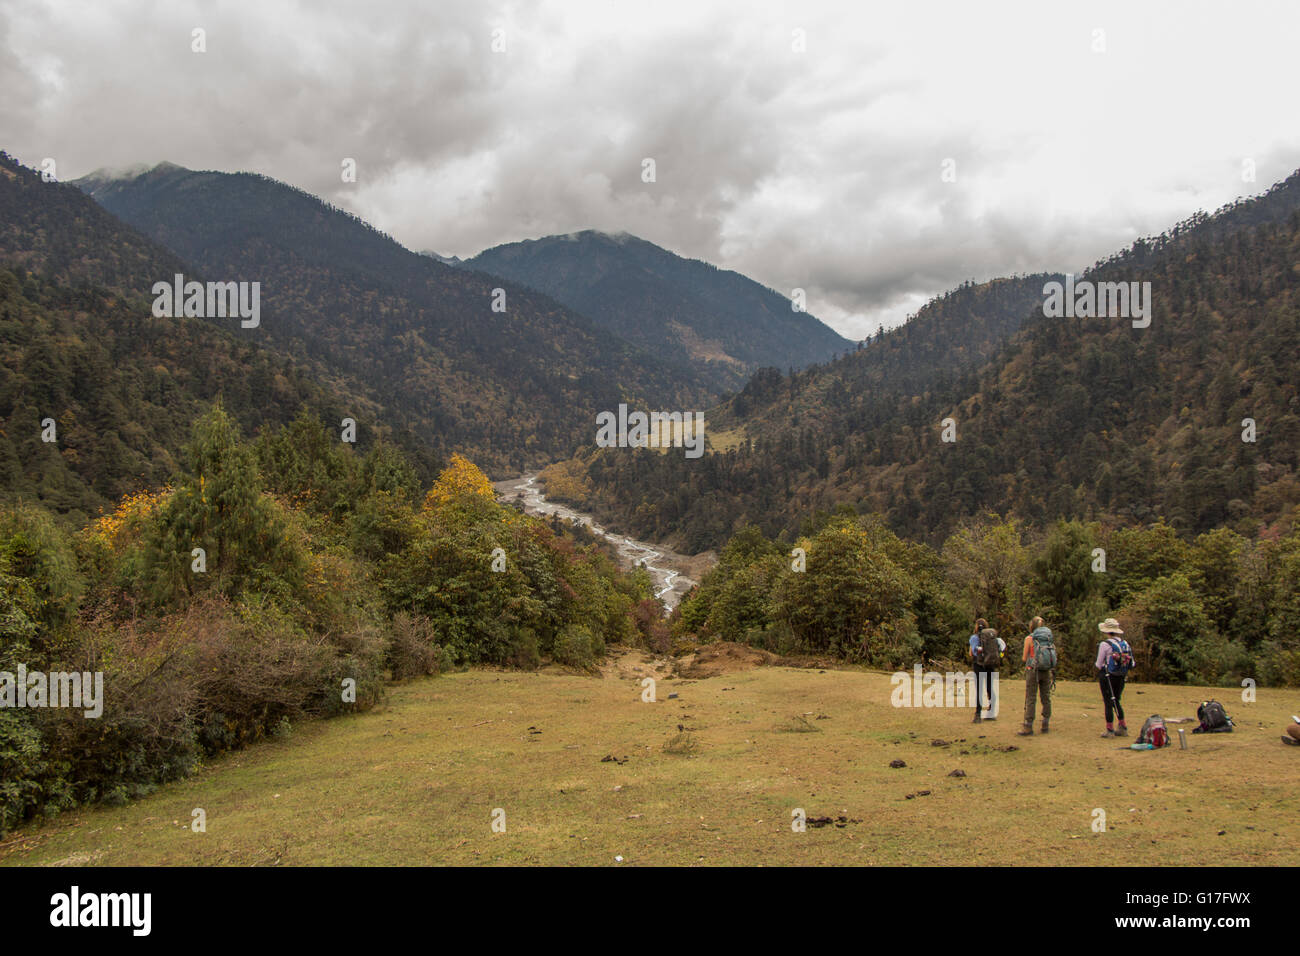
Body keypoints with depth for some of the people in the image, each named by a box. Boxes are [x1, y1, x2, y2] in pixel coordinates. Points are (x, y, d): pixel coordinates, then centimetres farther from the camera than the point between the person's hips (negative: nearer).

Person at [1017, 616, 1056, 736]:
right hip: (1046, 671, 4)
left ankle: (1028, 728, -3)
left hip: (1033, 671, -4)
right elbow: (1053, 655, 8)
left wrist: (1024, 655, 18)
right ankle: (1045, 726, 16)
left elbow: (1024, 658, -3)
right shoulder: (1049, 638, 6)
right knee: (1046, 698, 11)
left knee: (1030, 699, -2)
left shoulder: (1029, 638, -5)